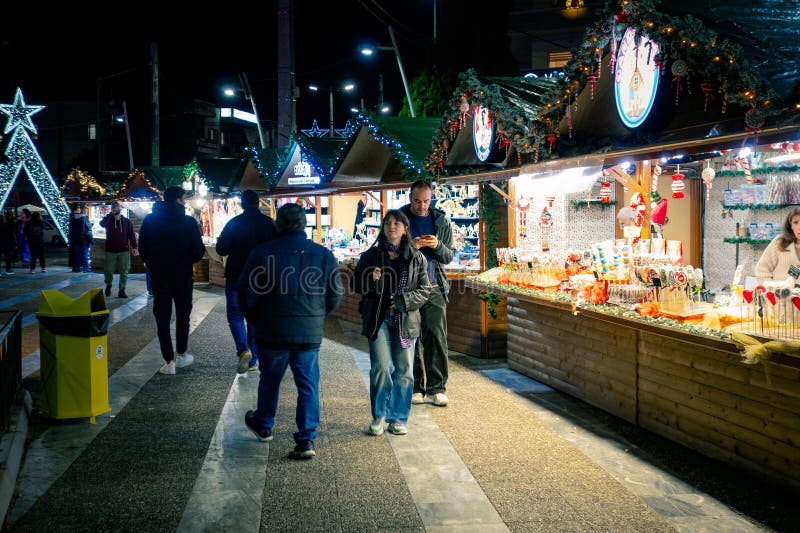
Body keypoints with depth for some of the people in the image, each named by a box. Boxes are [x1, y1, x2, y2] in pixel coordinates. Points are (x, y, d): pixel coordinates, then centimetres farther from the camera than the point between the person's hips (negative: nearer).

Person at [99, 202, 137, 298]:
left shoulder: (127, 221, 4)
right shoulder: (108, 219, 2)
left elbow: (131, 235, 3)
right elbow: (102, 224, -21)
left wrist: (134, 247, -6)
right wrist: (111, 213, -20)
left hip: (124, 251, 0)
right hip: (110, 250, 0)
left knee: (124, 271, -2)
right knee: (108, 270, 4)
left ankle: (122, 290, 5)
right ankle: (108, 285, 31)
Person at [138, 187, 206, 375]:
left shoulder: (150, 220, -2)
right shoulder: (188, 222, -11)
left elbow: (142, 249, 2)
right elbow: (199, 251, -11)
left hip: (159, 277, 1)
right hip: (183, 276, -1)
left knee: (162, 318, 5)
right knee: (183, 315, 16)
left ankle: (169, 361, 2)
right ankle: (181, 356, 24)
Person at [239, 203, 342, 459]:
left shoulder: (262, 253, -9)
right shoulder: (323, 255, -3)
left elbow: (246, 296, -5)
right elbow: (335, 297, 3)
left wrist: (257, 321, 13)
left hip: (272, 333, 0)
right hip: (310, 333, 1)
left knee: (269, 381, 19)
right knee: (308, 386, 7)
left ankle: (263, 425, 40)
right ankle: (306, 440, 3)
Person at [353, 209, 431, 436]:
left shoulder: (416, 258, 6)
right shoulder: (371, 255, 7)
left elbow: (424, 290, 5)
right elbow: (357, 285, 12)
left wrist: (402, 301, -11)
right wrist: (370, 280, -10)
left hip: (405, 320, 1)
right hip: (378, 318, -1)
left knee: (404, 370, 2)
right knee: (381, 368, -9)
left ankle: (398, 418, 17)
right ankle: (379, 416, 9)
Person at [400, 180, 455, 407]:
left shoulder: (441, 221, 10)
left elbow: (449, 256, 10)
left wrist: (437, 246, -11)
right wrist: (410, 246, -14)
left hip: (434, 288, 1)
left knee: (437, 337, -3)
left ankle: (437, 388, 3)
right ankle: (416, 387, 10)